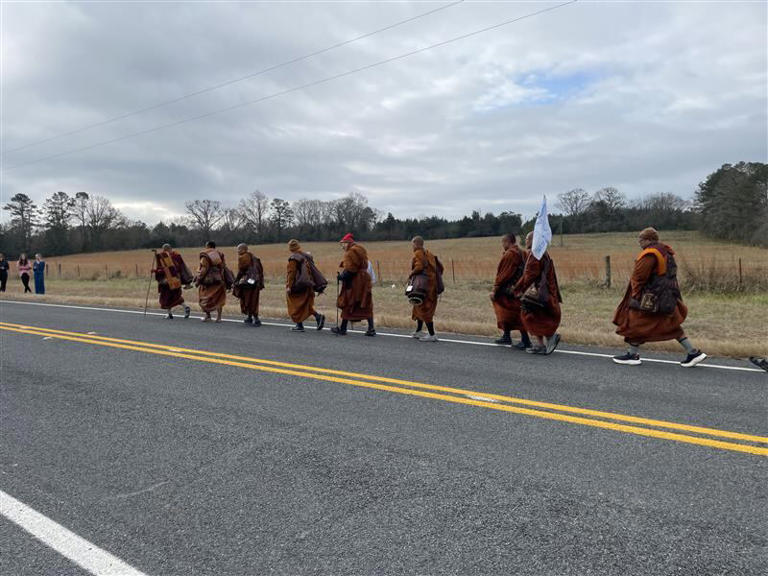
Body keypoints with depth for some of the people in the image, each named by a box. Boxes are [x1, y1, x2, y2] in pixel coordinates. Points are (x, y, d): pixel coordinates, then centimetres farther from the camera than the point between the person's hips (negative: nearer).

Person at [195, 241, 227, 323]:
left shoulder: (205, 255, -7)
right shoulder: (219, 255, 10)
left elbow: (203, 269, -13)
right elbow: (224, 267, 11)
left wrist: (198, 280, -6)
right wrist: (224, 280, 16)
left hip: (207, 280, -5)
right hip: (219, 280, 5)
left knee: (205, 299, 8)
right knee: (219, 299, 8)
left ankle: (207, 316, 8)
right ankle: (218, 317, 5)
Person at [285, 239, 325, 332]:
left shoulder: (293, 258, -13)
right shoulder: (306, 256, 10)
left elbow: (291, 273, -17)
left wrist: (289, 286, -14)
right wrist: (310, 283, 21)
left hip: (296, 286, -7)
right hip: (307, 286, 7)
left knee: (296, 307, 5)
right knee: (306, 305, 14)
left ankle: (299, 325, 8)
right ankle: (318, 316, -5)